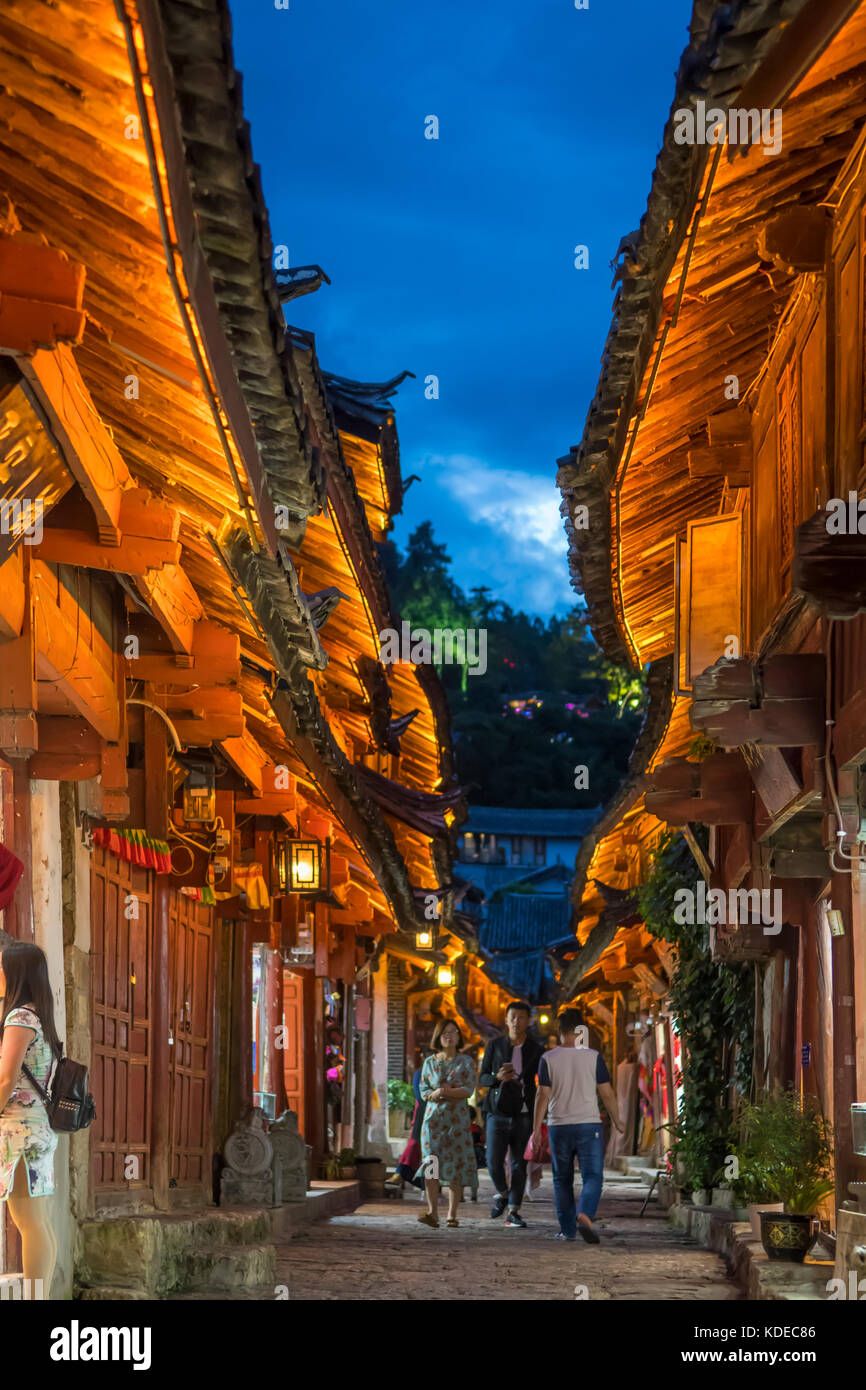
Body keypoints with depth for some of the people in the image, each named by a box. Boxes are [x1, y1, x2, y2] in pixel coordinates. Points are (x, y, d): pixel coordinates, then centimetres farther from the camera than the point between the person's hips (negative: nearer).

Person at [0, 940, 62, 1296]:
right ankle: (42, 1298, 12)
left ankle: (35, 1299, -11)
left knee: (29, 1222, -10)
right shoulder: (40, 1016, 16)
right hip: (40, 1128, 10)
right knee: (39, 1223, 9)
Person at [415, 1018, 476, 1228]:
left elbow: (468, 1090, -5)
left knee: (455, 1167, -5)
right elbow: (423, 1091, 7)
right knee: (430, 1164, -13)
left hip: (457, 1119, -1)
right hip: (433, 1118, 1)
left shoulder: (465, 1063, 6)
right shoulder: (430, 1063, 12)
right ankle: (432, 1213, -16)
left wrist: (443, 1091, -15)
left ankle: (452, 1215, 1)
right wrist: (435, 1094, -14)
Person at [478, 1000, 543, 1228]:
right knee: (494, 1161, -10)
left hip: (523, 1115, 0)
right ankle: (502, 1193, 19)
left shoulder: (535, 1050, 1)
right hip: (498, 1113, 0)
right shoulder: (495, 1045, 1)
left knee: (519, 1164, 2)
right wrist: (498, 1077, -17)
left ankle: (513, 1212, 9)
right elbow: (482, 1079, 5)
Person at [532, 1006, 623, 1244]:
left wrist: (536, 1129, 2)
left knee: (562, 1180, 13)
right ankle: (585, 1215, -26)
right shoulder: (593, 1057, -3)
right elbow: (606, 1093, 0)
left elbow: (543, 1096, -3)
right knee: (593, 1176, -1)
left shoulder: (549, 1059, -2)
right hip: (589, 1125, -1)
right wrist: (617, 1122, 13)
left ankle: (567, 1229, 14)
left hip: (559, 1126, 1)